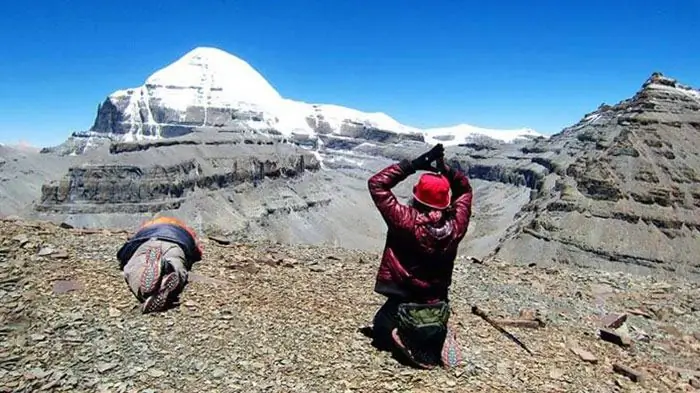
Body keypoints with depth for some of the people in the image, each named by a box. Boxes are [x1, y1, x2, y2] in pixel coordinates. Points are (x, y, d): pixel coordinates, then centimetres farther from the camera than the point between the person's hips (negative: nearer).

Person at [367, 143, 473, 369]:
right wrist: (445, 168, -10)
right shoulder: (455, 226, -14)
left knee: (381, 332, 28)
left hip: (402, 307, -3)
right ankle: (438, 337, 3)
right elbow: (465, 189, 5)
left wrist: (413, 164, -18)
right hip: (438, 310, 3)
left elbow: (376, 184, -16)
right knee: (433, 326, 37)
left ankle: (409, 343, -2)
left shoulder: (406, 222, -25)